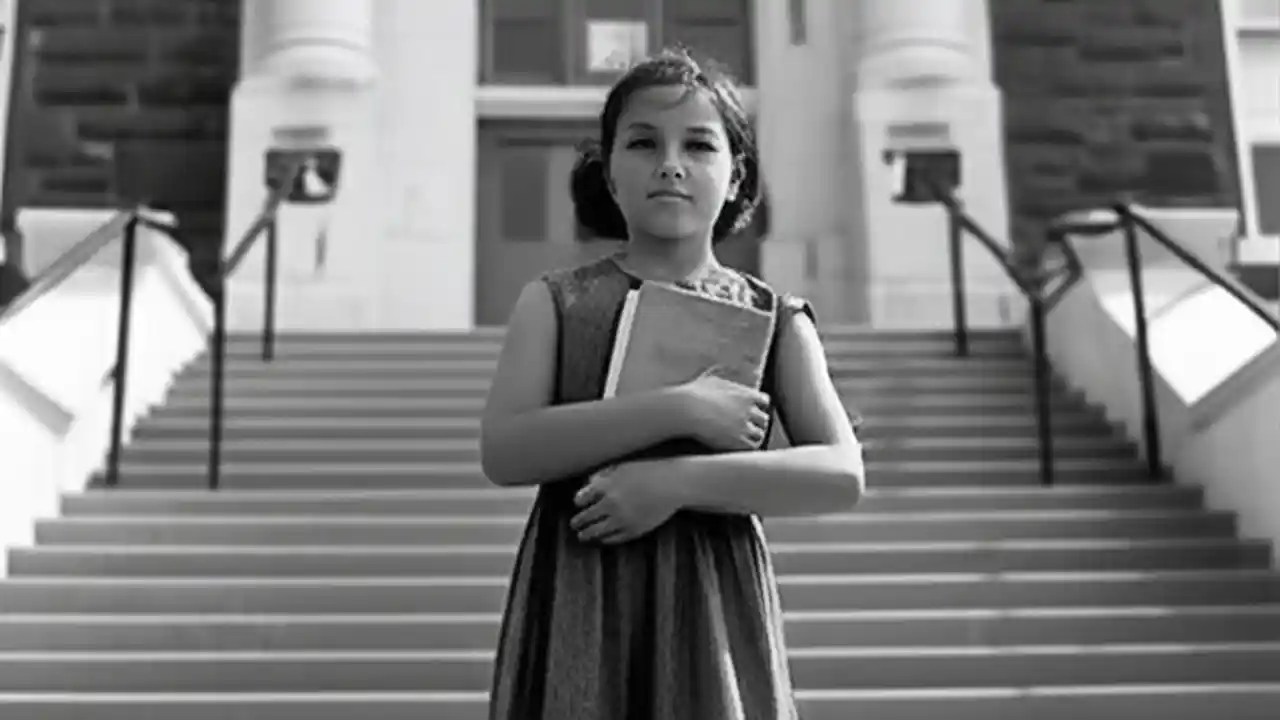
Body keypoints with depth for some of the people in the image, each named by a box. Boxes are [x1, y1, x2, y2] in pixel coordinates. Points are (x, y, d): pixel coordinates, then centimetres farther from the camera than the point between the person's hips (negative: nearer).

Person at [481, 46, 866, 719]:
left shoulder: (774, 318, 4)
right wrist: (678, 410, -17)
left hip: (713, 604, 1)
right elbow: (503, 451, -11)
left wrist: (677, 481, -18)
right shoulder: (555, 302, 3)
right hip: (577, 605, 0)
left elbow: (842, 474, -7)